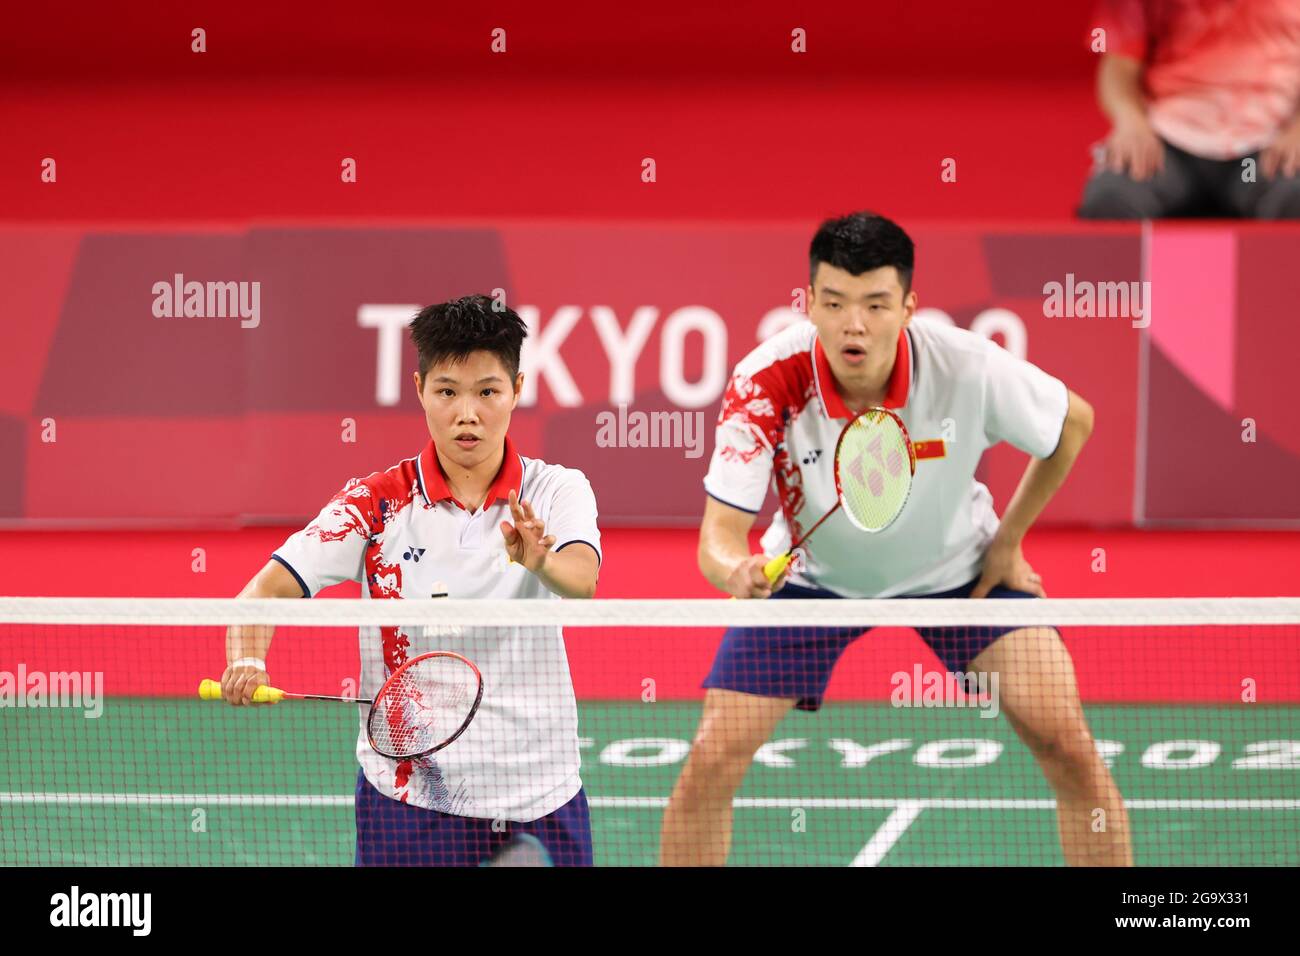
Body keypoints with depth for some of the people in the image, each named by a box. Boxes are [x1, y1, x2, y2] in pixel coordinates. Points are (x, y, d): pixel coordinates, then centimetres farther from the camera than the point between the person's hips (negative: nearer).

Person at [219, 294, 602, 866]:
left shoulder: (557, 491, -2)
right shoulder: (376, 502, -2)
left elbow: (581, 583, -22)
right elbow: (266, 590, -7)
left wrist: (541, 563, -44)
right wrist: (247, 661, -28)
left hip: (537, 798, 1)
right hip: (408, 796, -1)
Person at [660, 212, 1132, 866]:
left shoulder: (969, 369, -30)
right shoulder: (765, 383, -31)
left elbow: (1073, 423, -8)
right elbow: (720, 531, -31)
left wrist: (1008, 539, -4)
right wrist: (739, 572, -54)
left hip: (959, 567, 0)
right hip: (814, 573, 0)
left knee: (1068, 747, -15)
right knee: (709, 764, -11)